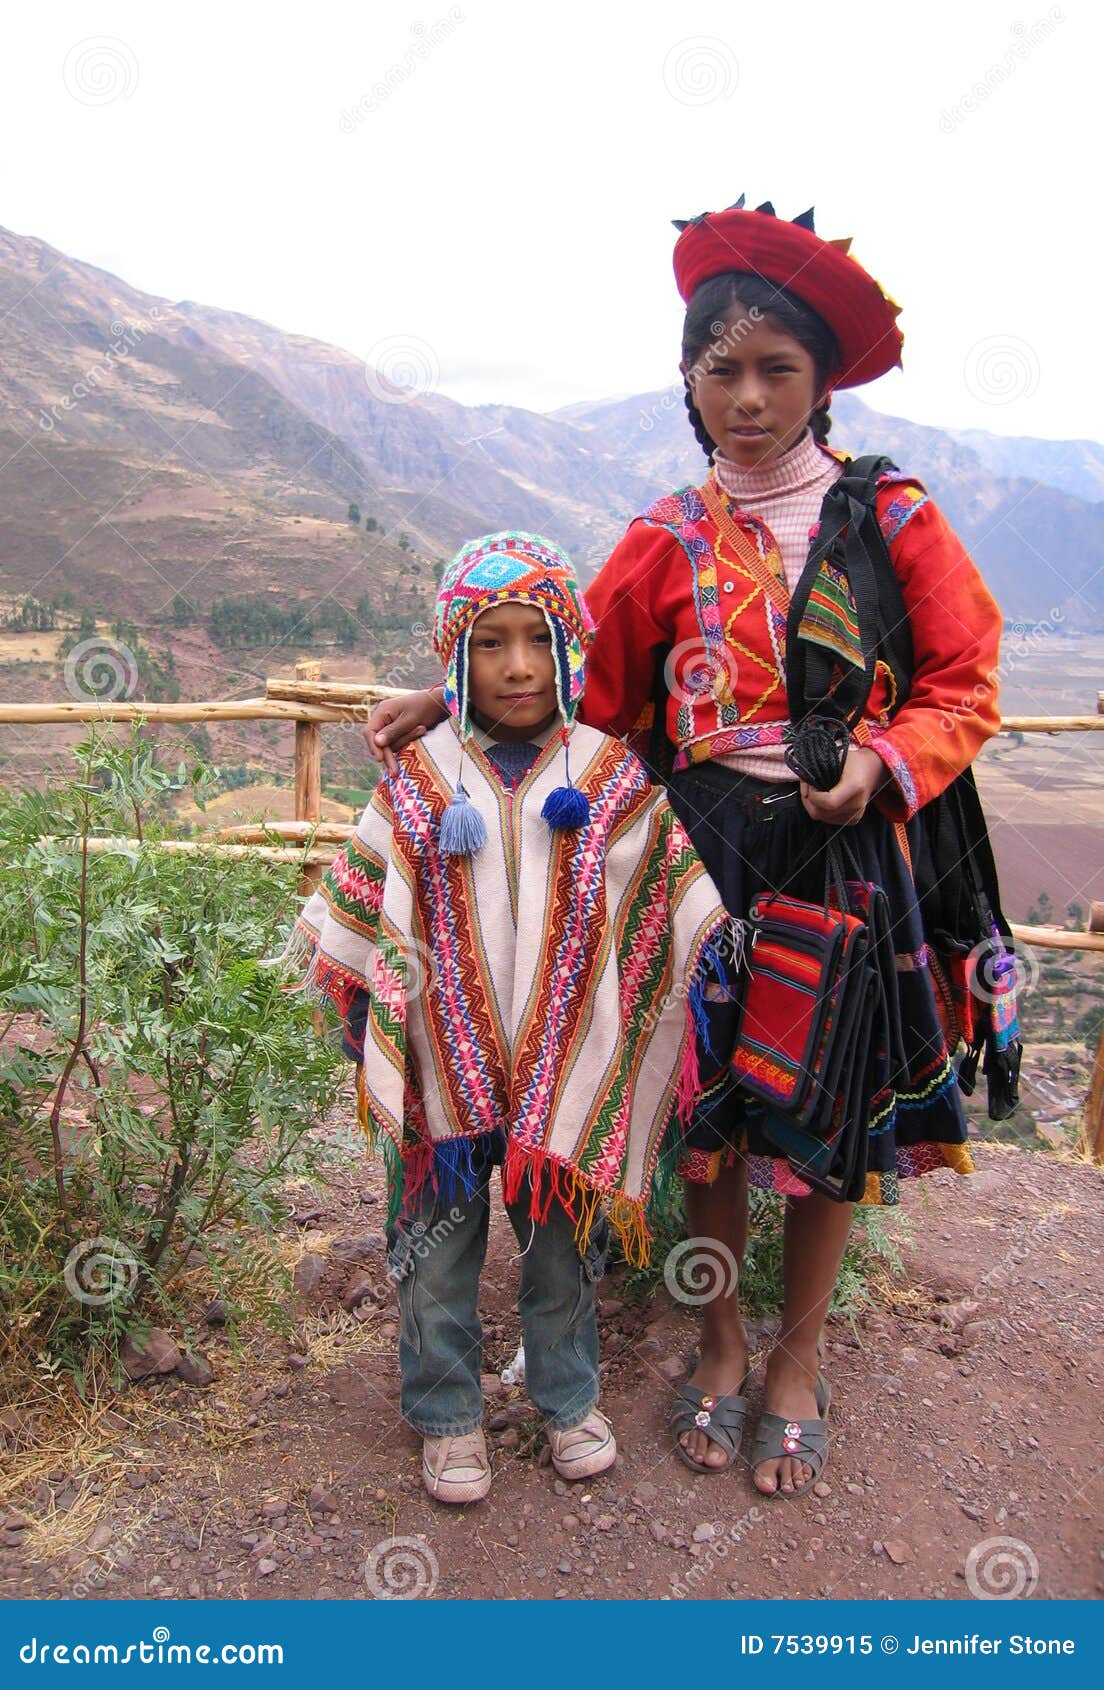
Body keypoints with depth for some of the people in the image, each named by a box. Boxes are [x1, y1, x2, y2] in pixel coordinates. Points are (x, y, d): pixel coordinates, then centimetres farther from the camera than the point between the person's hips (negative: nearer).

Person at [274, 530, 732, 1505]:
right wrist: (359, 1005, 7)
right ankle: (448, 1414, 35)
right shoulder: (421, 782, -2)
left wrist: (711, 956, -1)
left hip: (569, 1068, 0)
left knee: (564, 1242, 17)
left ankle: (569, 1398, 40)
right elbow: (360, 905, 5)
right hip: (446, 1067, 0)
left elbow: (679, 888, 6)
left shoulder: (617, 780, -2)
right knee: (439, 1249, 13)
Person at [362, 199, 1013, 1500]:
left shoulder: (892, 518, -1)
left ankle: (798, 1359, 30)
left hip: (846, 849, -1)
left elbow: (963, 688, 0)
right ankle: (721, 1344, 32)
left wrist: (883, 764, -17)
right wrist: (454, 701, 1)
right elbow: (583, 681, 10)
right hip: (707, 846, 2)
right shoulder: (671, 539, 5)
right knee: (706, 1101, 9)